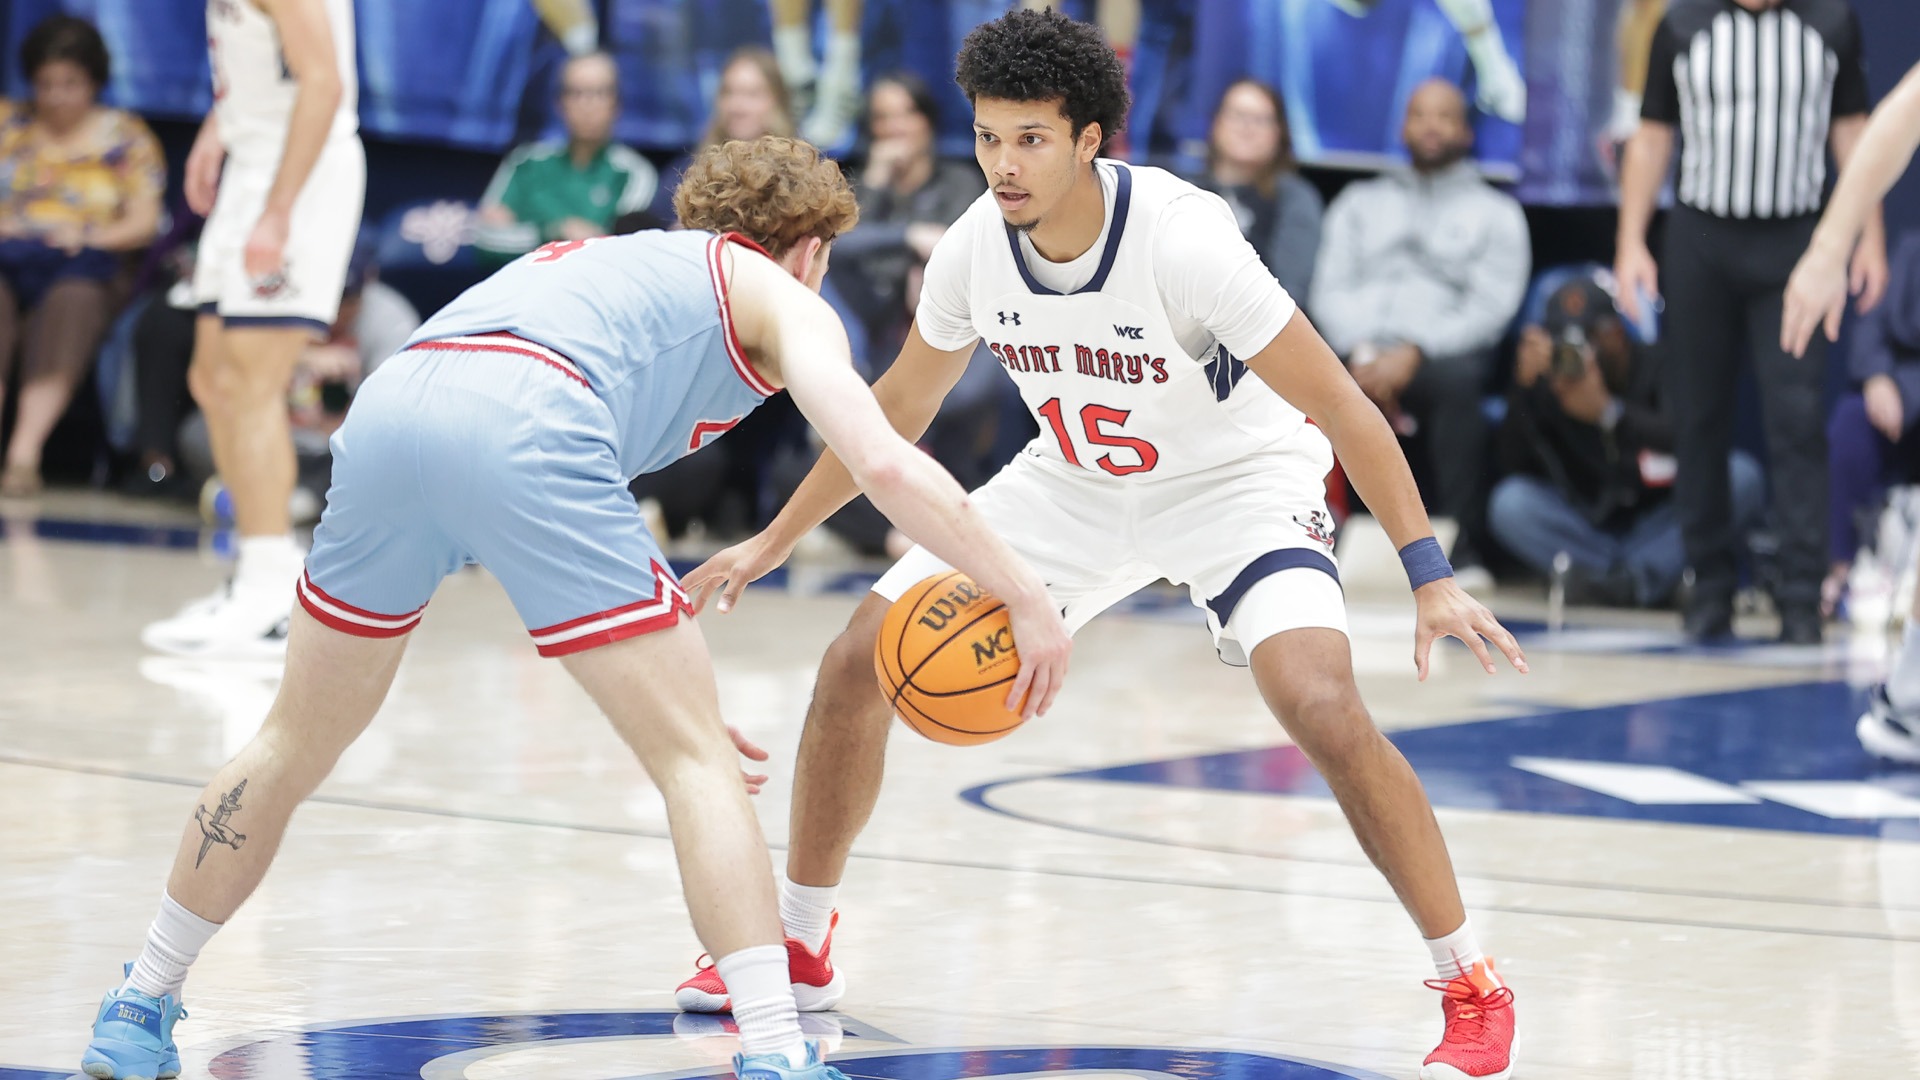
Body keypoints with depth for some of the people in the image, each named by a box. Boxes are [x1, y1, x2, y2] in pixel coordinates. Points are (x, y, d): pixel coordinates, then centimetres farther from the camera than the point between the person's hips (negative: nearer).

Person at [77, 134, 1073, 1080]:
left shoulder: (590, 259, 42)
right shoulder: (777, 298, 23)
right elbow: (886, 465, 6)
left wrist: (668, 696, 43)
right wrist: (1027, 598, 13)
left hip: (387, 405, 6)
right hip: (523, 428, -6)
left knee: (295, 747, 24)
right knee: (694, 761, 4)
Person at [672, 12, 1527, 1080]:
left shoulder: (1183, 241, -32)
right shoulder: (974, 250, -16)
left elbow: (1341, 406, -27)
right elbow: (899, 406, 4)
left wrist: (1432, 575, -32)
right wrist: (775, 541, 8)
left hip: (1239, 480, -5)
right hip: (1074, 485, 5)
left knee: (1323, 708, -29)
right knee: (857, 667, -3)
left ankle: (1474, 989, -15)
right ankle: (801, 949, 17)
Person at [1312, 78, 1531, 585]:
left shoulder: (1495, 211, 17)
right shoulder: (1360, 202, 27)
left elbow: (1492, 305, 2)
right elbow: (1331, 291, 13)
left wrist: (1414, 353, -14)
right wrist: (1362, 351, -9)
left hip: (1442, 353, -2)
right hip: (1361, 349, 2)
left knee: (1456, 377, -40)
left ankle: (1462, 548, -37)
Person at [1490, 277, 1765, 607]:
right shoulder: (1549, 383, -4)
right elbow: (1513, 465, -11)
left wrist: (1608, 412, -36)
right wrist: (1523, 387, -25)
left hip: (1661, 529, -2)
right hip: (1592, 531, 2)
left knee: (1742, 475, -27)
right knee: (1509, 503, -24)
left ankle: (1635, 579, -34)